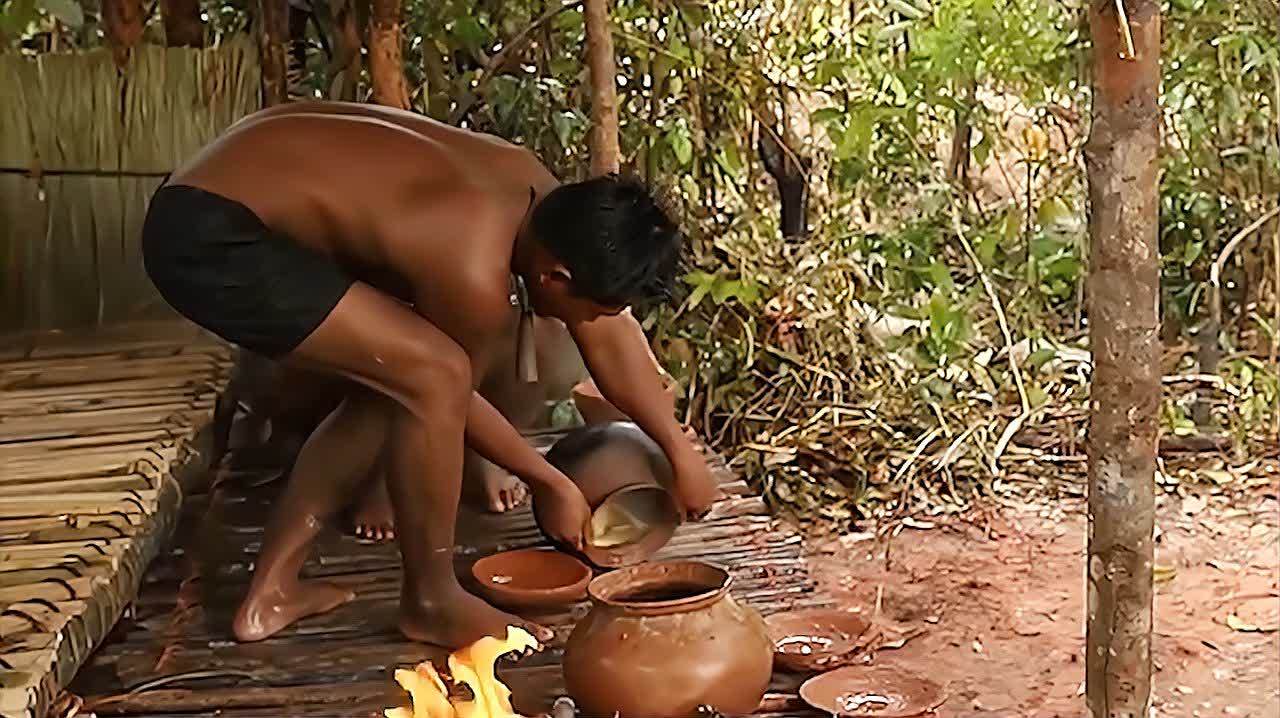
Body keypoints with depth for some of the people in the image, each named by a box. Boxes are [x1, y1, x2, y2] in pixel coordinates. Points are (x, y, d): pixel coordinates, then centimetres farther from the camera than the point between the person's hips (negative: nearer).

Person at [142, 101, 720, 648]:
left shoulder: (533, 191, 3)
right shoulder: (476, 275, -23)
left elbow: (609, 333, 14)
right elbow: (447, 386, -2)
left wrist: (679, 449, 19)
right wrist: (550, 484, 11)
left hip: (223, 198, 10)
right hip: (211, 237, -10)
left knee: (394, 387, 15)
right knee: (431, 375, -15)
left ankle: (269, 592, 22)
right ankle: (430, 602, 4)